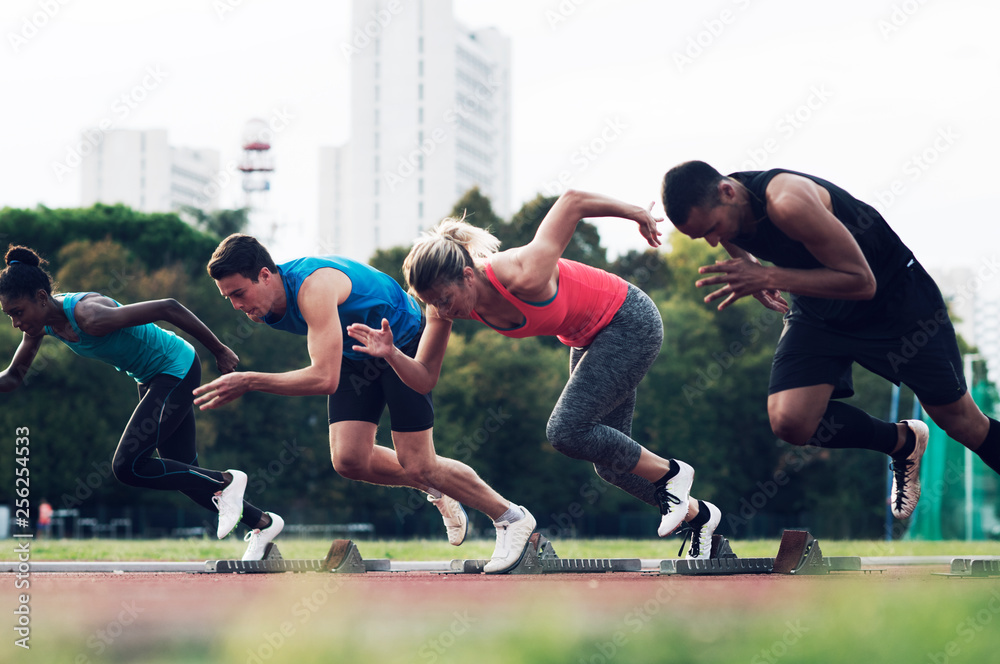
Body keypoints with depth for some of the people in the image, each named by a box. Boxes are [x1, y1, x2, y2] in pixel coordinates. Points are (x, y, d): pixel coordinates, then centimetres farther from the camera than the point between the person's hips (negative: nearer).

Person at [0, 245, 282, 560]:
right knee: (181, 471, 15)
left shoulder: (90, 316, -34)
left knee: (127, 466, -17)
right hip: (152, 378, 9)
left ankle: (225, 483, -1)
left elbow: (168, 308, -31)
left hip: (177, 370, -9)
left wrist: (219, 351, -21)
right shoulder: (41, 324, -9)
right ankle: (261, 523, 32)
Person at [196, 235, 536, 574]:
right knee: (348, 460, -8)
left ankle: (513, 518, 12)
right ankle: (438, 491, 18)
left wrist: (249, 381, -46)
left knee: (418, 466, -7)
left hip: (404, 339, -7)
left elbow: (325, 378, -46)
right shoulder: (267, 305, -12)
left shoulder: (314, 286, -39)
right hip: (356, 354, 7)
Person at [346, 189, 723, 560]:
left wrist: (637, 214, -13)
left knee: (565, 431, -20)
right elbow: (424, 379, -12)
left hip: (631, 323, -8)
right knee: (609, 462, 12)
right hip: (587, 339, 8)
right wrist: (392, 354, -32)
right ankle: (698, 516, 33)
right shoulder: (446, 301, -17)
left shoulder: (523, 276, -37)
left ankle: (669, 473, 1)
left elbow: (573, 201, -27)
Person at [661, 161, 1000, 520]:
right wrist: (752, 276, -12)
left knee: (959, 420, 3)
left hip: (893, 292, -5)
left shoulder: (788, 204, -37)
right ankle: (903, 442, 11)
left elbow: (862, 281, -33)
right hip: (818, 309, 6)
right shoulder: (712, 210, -14)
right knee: (789, 421, -14)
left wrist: (769, 276, -39)